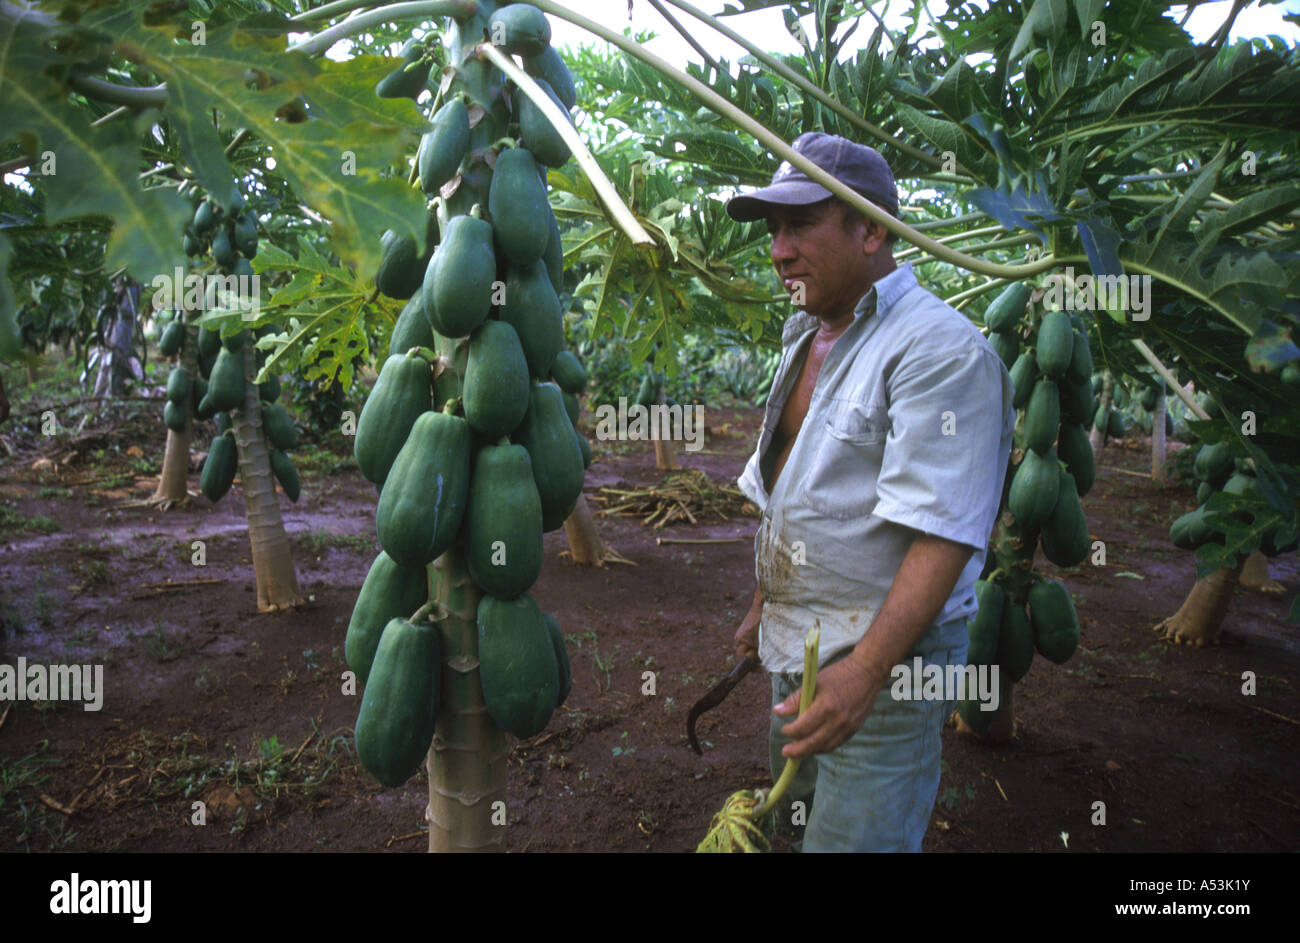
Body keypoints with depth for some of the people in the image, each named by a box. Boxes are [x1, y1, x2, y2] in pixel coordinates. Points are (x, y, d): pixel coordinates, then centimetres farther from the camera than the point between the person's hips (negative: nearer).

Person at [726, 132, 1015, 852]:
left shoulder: (941, 349, -18)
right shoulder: (808, 340, 12)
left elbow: (940, 533, -25)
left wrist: (865, 670, -31)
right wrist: (764, 605, 19)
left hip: (884, 661, -8)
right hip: (795, 649, 9)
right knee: (792, 820, 20)